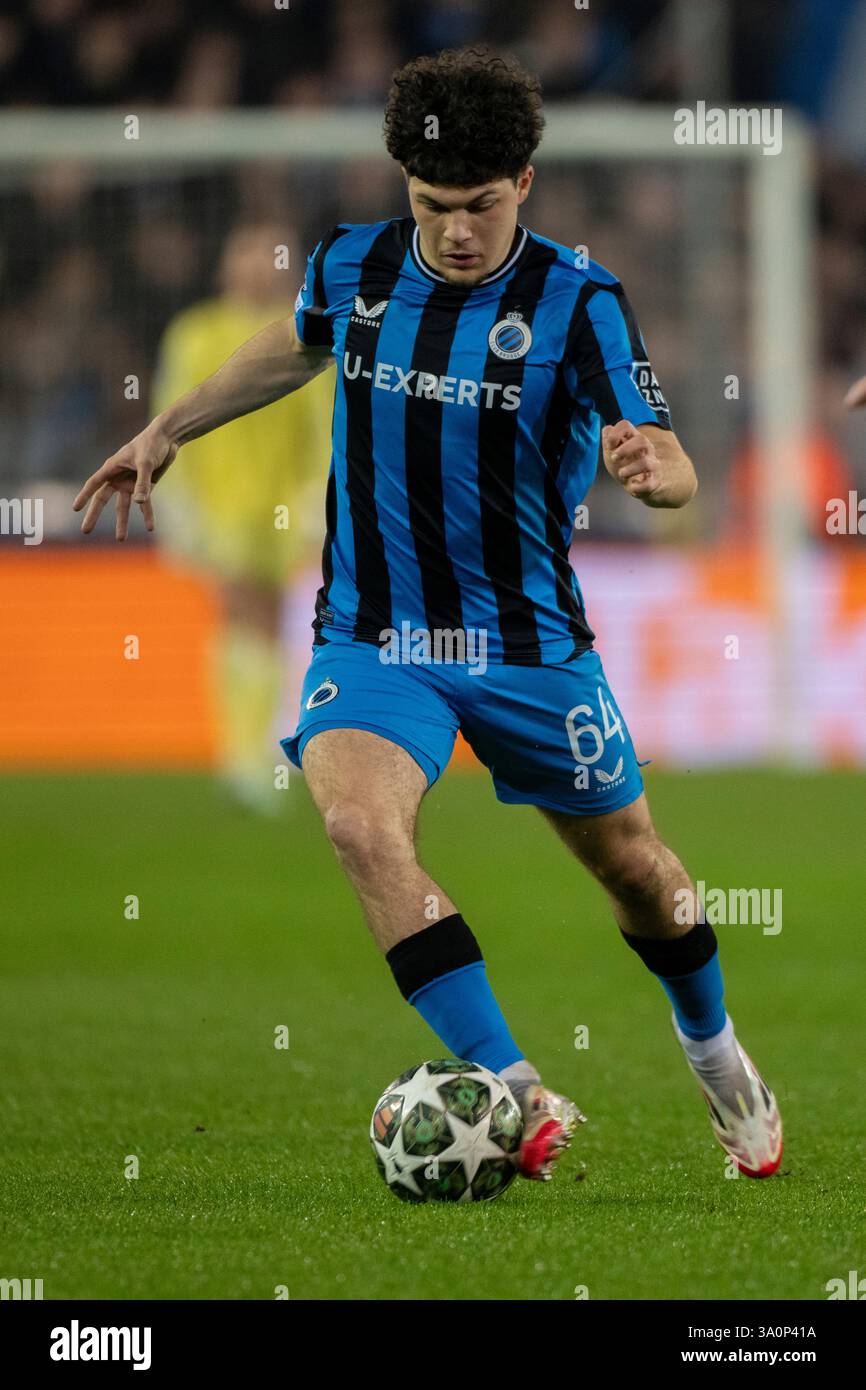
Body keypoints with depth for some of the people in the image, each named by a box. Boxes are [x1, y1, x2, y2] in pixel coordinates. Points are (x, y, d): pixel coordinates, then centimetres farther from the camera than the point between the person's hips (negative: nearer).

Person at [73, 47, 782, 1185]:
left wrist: (648, 469, -44)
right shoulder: (350, 266, -3)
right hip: (373, 640, 1)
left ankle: (714, 1052, 47)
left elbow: (675, 471, -20)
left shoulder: (579, 302, -13)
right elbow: (298, 348, 22)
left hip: (528, 643, -1)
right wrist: (168, 429, 26)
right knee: (360, 825, -28)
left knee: (631, 866, 14)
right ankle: (521, 1099, -30)